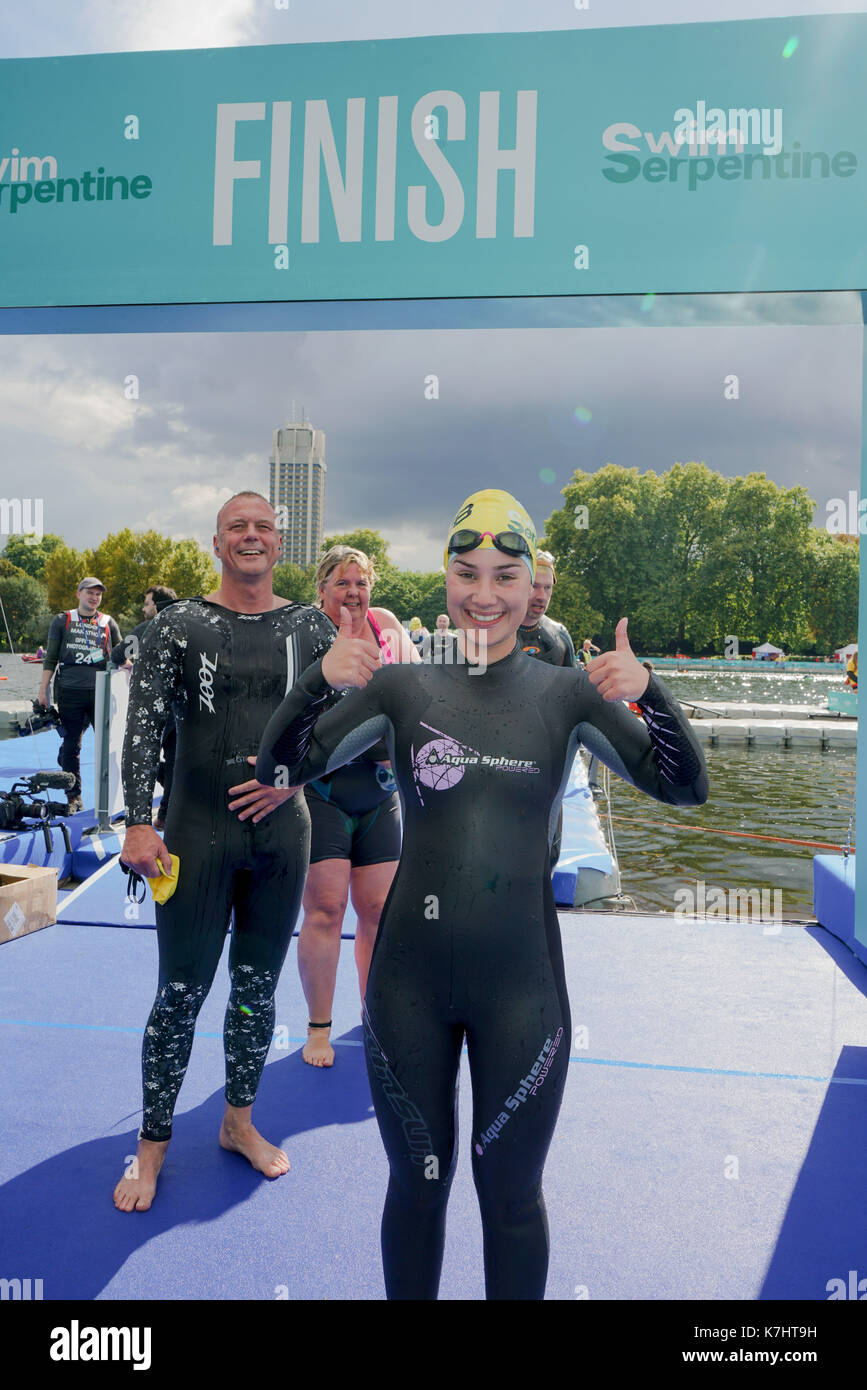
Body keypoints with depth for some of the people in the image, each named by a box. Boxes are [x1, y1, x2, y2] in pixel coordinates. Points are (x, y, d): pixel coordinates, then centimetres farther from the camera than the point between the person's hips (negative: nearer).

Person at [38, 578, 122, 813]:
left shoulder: (108, 623, 13)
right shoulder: (62, 621, 10)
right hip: (70, 691, 0)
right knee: (71, 746, 4)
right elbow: (50, 658, 10)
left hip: (101, 691, 1)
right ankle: (73, 797, 14)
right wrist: (43, 691, 6)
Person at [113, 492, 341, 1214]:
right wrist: (138, 823, -14)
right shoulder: (178, 624, -2)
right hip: (197, 831, -2)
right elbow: (143, 729, -7)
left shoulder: (310, 627, 5)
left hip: (282, 831, 3)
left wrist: (293, 773, -8)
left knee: (258, 986, 14)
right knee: (181, 993, 5)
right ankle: (153, 1147, 24)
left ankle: (239, 1121, 35)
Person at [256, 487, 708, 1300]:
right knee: (416, 1182, 18)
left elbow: (685, 788, -5)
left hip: (520, 983, 0)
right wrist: (319, 679, -23)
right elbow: (280, 769, -5)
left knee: (511, 1193, 17)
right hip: (409, 979, 1)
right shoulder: (402, 686, -2)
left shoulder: (566, 694, -2)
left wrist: (648, 693, -23)